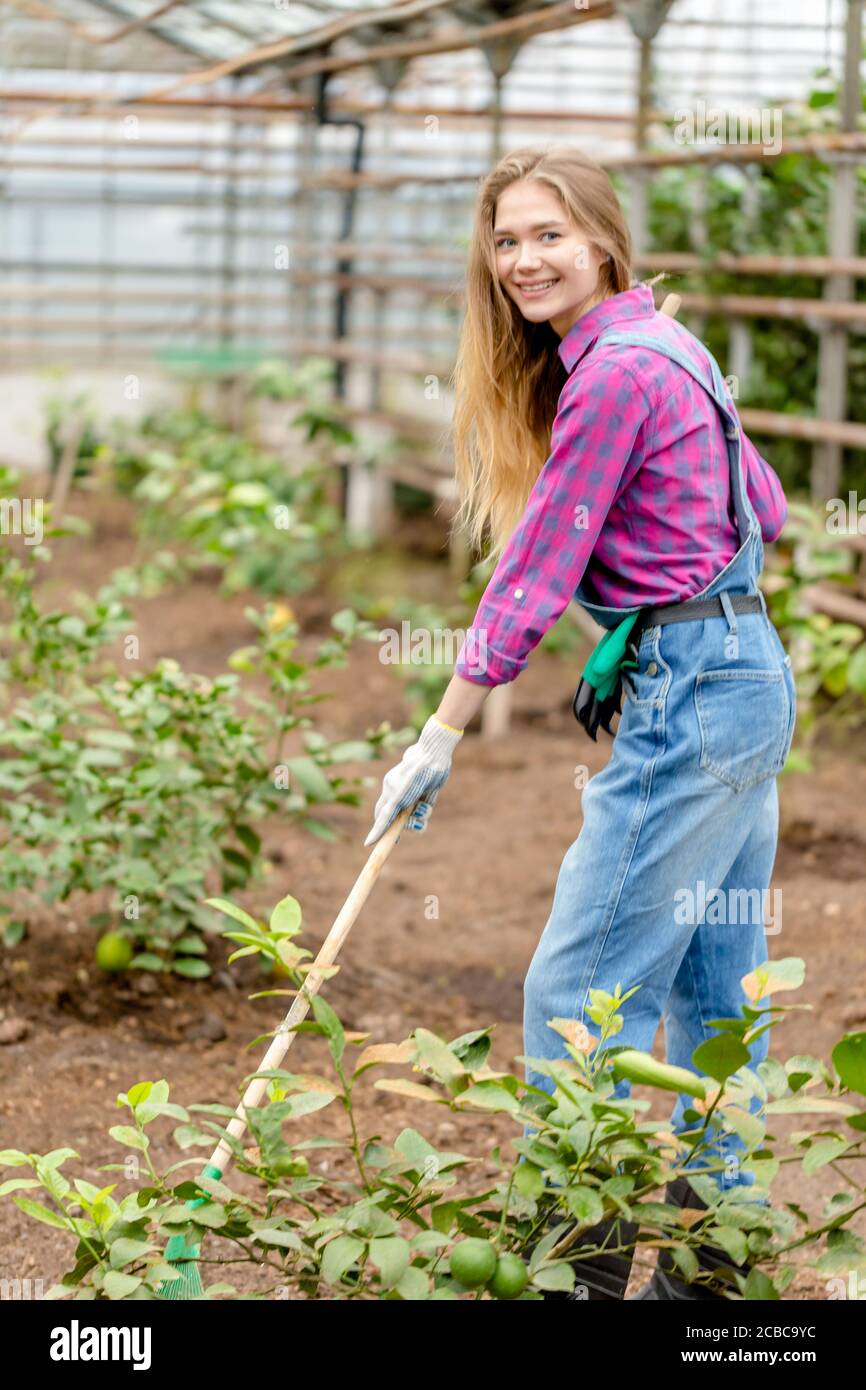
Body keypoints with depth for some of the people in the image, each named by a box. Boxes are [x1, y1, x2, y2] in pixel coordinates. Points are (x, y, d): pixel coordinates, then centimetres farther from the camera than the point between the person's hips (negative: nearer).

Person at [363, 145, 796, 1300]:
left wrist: (442, 738, -10)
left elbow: (536, 570, -14)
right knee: (716, 984, 14)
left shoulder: (613, 373, -15)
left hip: (691, 700, -10)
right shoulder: (662, 347, 14)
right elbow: (764, 511, 23)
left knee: (583, 988, -5)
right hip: (755, 676, 10)